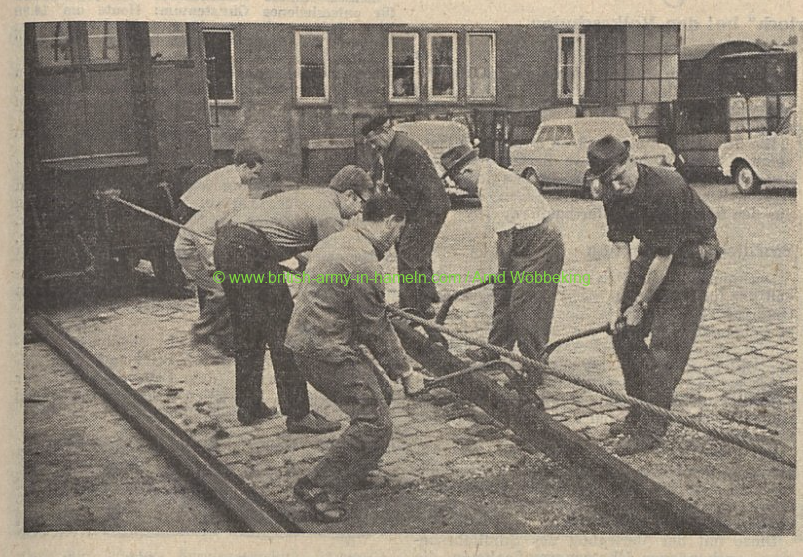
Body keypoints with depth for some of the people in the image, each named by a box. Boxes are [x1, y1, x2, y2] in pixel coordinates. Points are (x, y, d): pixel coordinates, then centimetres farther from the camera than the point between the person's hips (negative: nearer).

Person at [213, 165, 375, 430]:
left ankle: (248, 407, 28)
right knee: (282, 335, -3)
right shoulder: (328, 213, -6)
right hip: (251, 252, -10)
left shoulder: (312, 196, 23)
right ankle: (298, 415, 2)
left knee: (248, 334, 18)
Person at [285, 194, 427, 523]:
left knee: (380, 396, 19)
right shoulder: (364, 263, -21)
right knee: (375, 421, -9)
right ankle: (319, 488, -4)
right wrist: (405, 372, -3)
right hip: (326, 350, -10)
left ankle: (356, 469, 32)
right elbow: (375, 330, -14)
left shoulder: (338, 241, 12)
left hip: (306, 338, 10)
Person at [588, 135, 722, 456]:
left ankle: (651, 429, -6)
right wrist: (616, 306, -12)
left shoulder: (668, 189, -32)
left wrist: (640, 305, -17)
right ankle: (640, 411, 19)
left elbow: (664, 257, -26)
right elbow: (620, 250, -8)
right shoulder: (613, 194, -11)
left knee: (665, 342, -12)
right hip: (652, 252, 7)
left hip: (691, 255, -7)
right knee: (623, 332, 5)